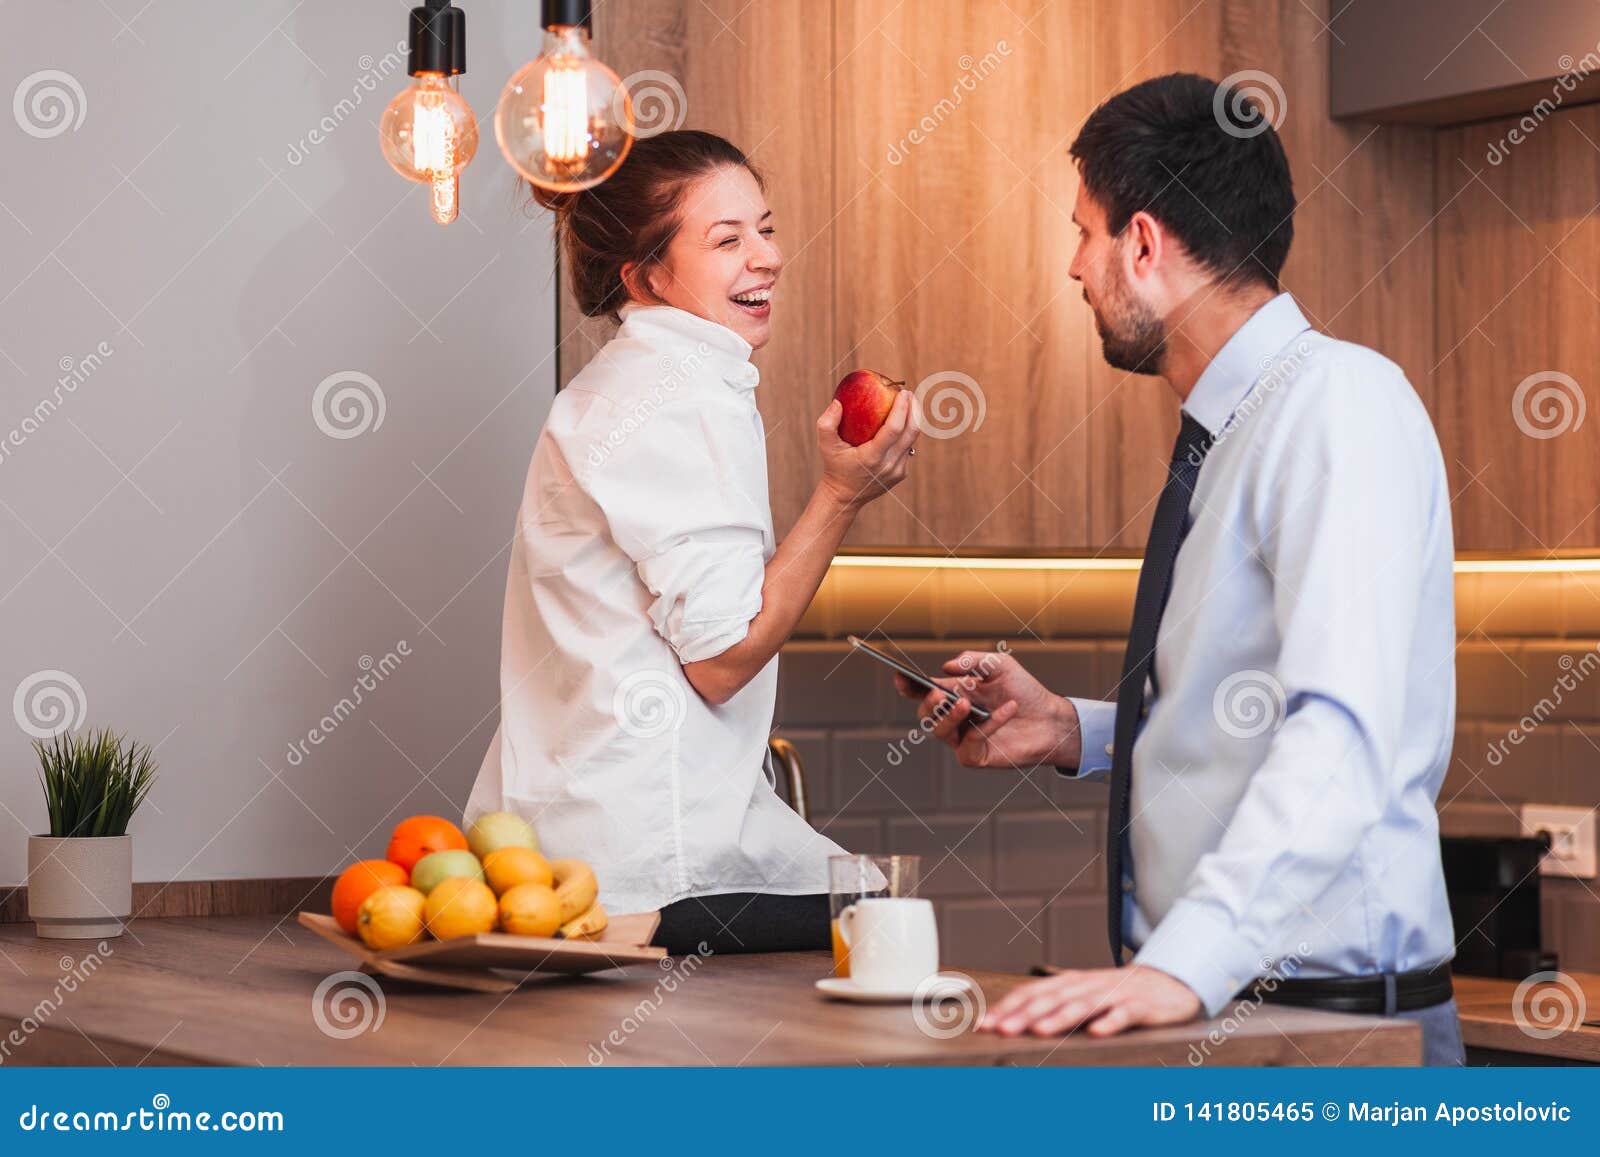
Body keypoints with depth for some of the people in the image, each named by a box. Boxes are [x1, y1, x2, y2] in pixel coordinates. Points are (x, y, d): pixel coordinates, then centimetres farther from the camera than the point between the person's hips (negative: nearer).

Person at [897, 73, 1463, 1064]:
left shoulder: (1341, 400, -12)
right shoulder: (1227, 435, 15)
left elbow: (1342, 735, -24)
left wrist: (1185, 963, -32)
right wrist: (1075, 734, 11)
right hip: (1205, 1005, 8)